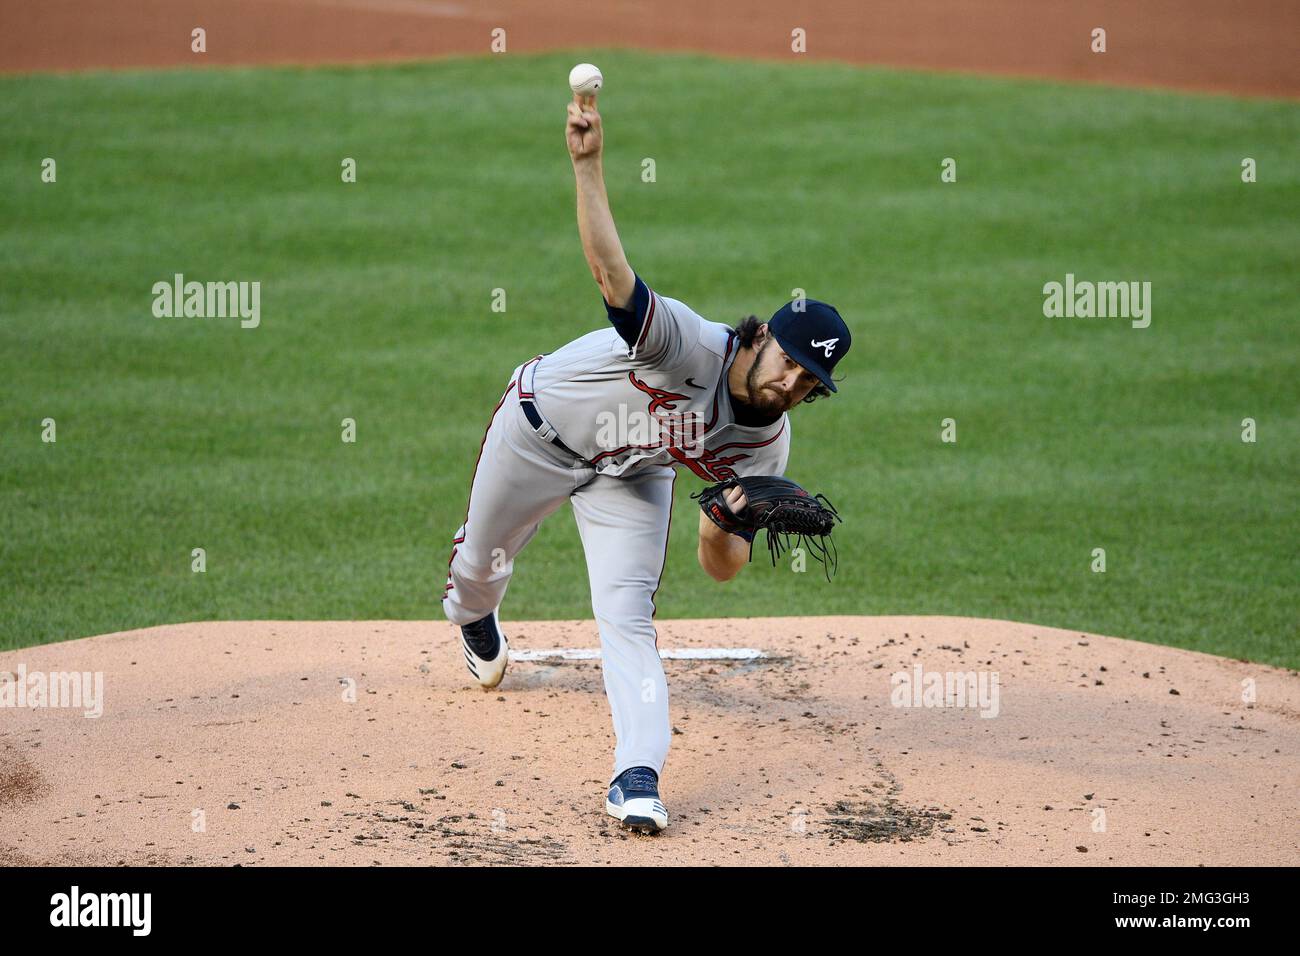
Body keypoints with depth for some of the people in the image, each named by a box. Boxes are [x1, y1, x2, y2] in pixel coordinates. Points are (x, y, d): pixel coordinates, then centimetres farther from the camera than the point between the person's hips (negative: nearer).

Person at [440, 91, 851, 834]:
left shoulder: (767, 446, -21)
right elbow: (613, 272, -54)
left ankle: (638, 778, -21)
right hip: (541, 430, -2)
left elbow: (724, 569, -16)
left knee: (629, 614, -17)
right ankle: (473, 620, 59)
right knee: (482, 562, 21)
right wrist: (588, 164, -66)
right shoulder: (690, 344, -38)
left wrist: (721, 528, -40)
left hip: (631, 476, 2)